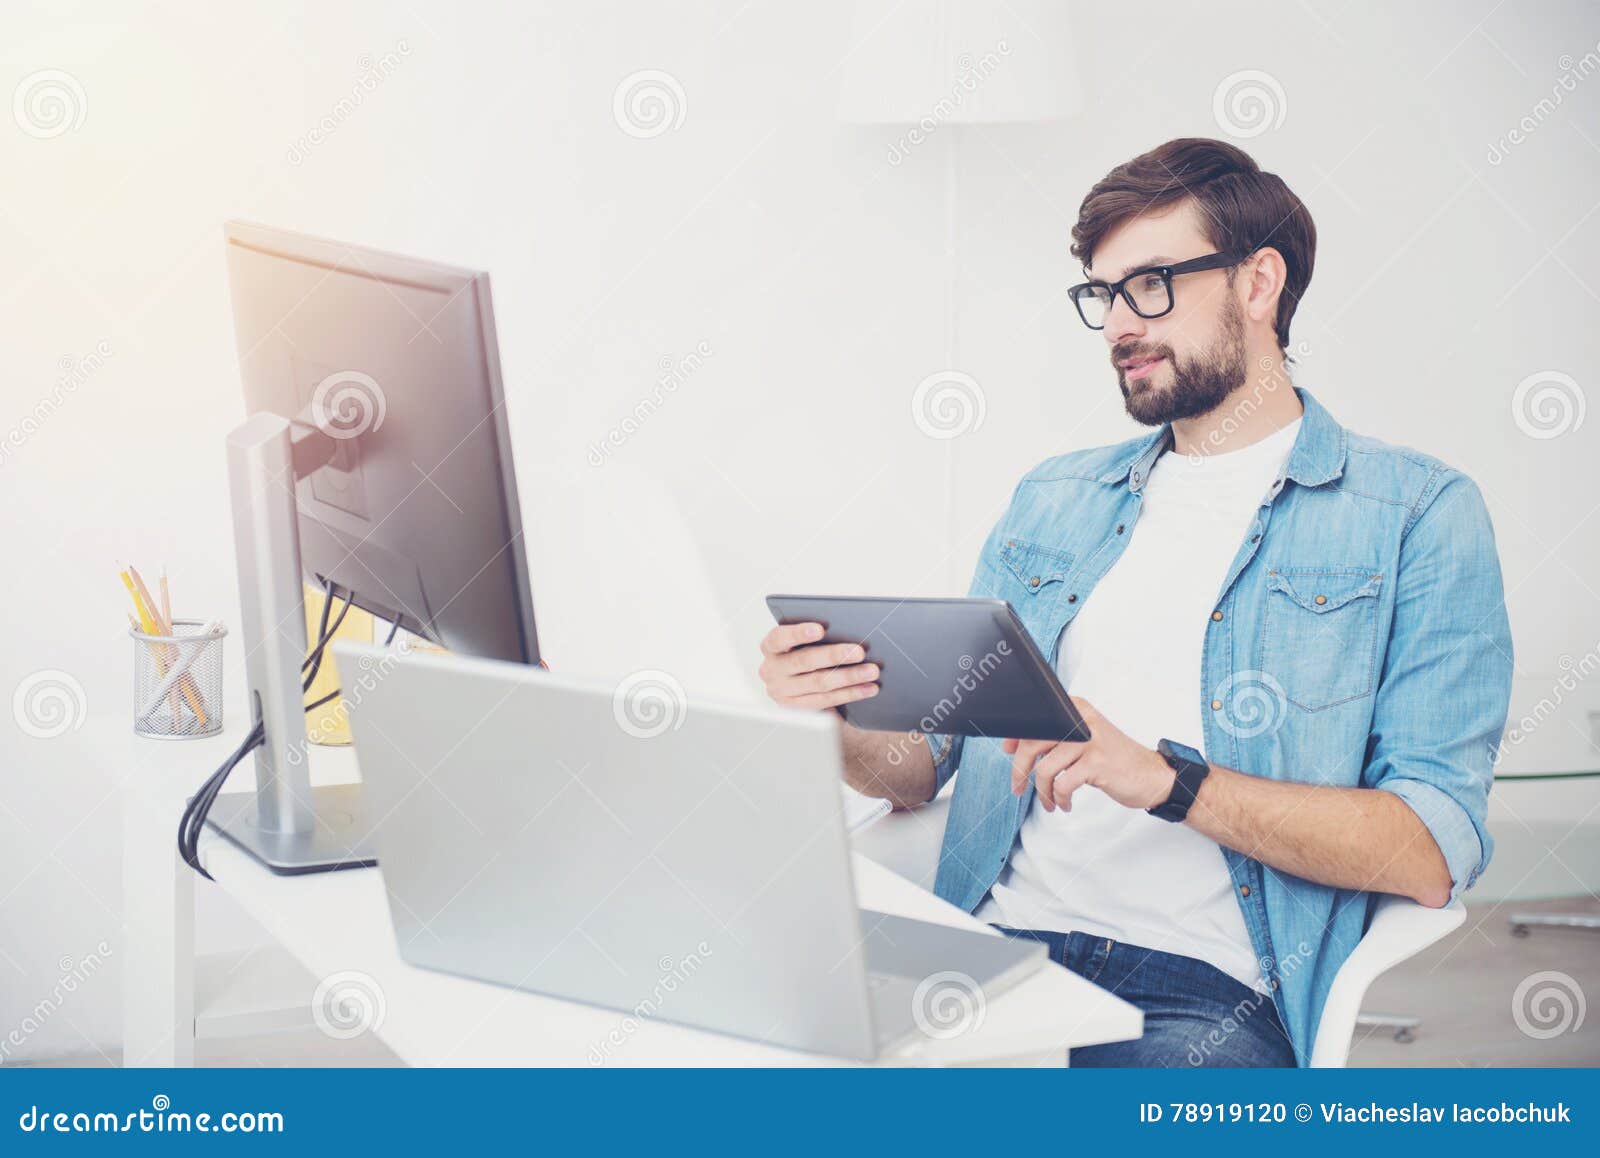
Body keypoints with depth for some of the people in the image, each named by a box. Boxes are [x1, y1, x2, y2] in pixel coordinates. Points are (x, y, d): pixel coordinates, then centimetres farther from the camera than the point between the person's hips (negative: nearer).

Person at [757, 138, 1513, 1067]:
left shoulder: (1418, 515, 3)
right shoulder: (1052, 502, 21)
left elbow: (1432, 853, -7)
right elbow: (922, 770, 20)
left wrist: (1166, 779, -18)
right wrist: (831, 720, -3)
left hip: (1203, 991, -4)